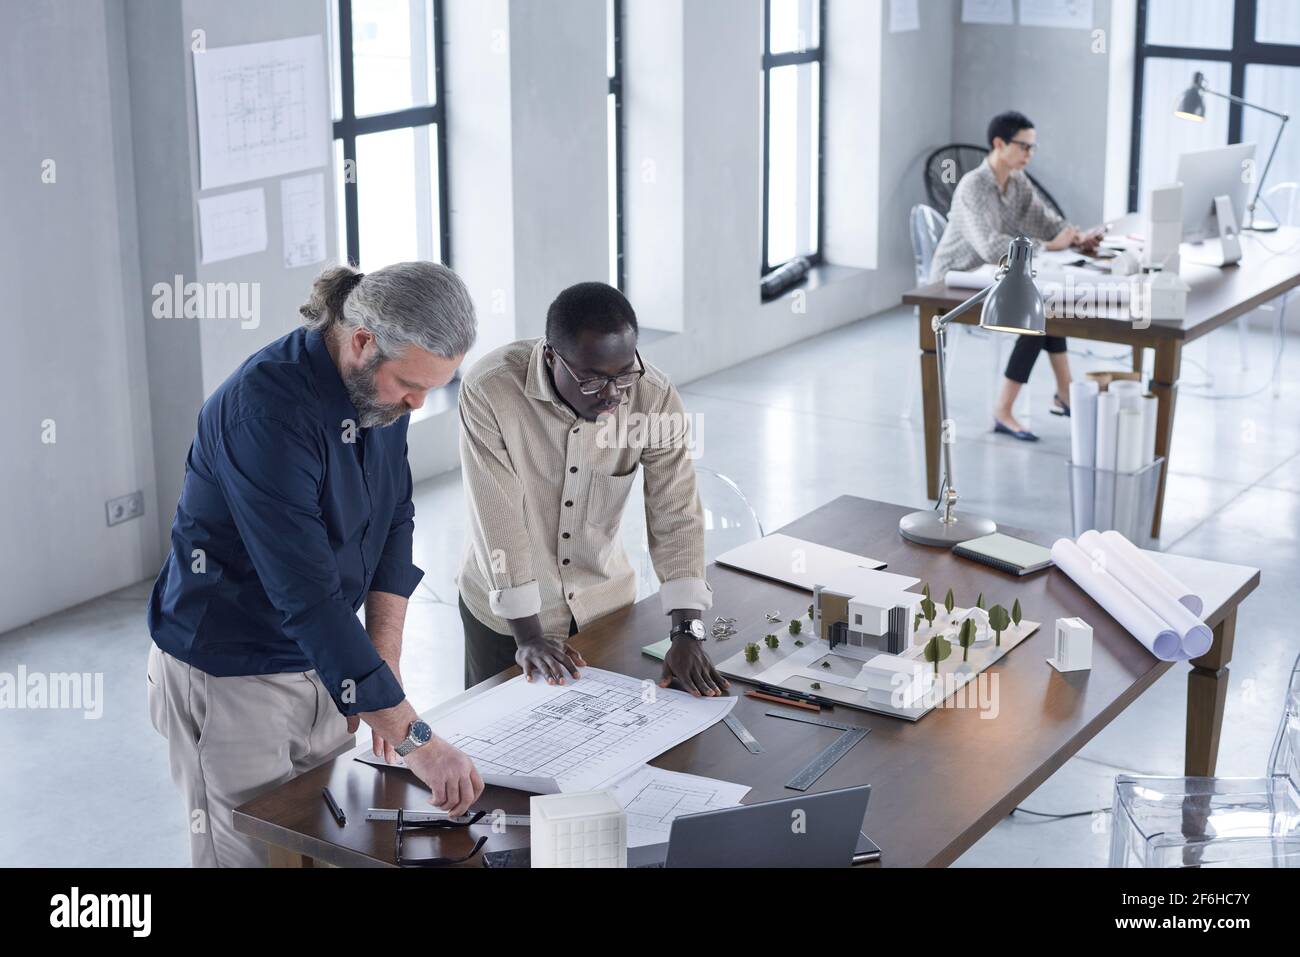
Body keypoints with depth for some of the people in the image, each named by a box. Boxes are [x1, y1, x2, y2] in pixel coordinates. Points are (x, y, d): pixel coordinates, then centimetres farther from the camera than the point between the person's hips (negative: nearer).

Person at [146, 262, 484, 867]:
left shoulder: (384, 385, -6)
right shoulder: (266, 407, -31)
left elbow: (394, 521, 4)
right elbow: (308, 594, -34)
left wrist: (384, 664, -6)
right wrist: (414, 738, -35)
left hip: (324, 662, 7)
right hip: (228, 676, -7)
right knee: (256, 856, 5)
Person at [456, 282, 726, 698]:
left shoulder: (655, 397, -19)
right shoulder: (489, 390, -26)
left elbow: (676, 516, -18)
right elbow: (499, 520, -25)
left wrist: (687, 633, -27)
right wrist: (529, 635, -24)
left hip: (606, 601, 2)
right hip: (508, 610, -2)